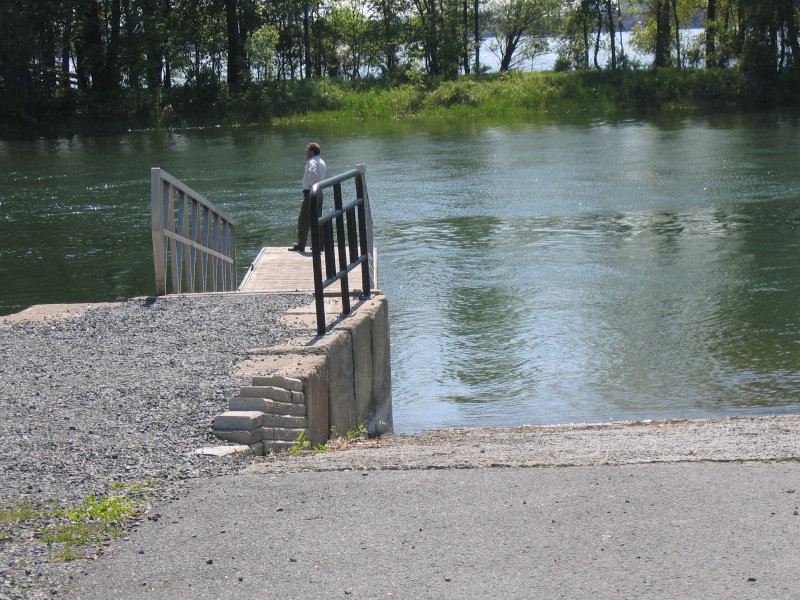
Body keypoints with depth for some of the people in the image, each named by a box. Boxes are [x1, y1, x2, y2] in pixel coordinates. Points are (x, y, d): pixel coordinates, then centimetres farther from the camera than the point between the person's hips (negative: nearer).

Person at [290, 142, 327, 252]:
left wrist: (309, 185, -19)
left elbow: (312, 173, -32)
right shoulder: (321, 162, 15)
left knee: (303, 220, -4)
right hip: (320, 192, 9)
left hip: (310, 193, -9)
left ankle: (300, 246, -4)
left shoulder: (312, 162, -14)